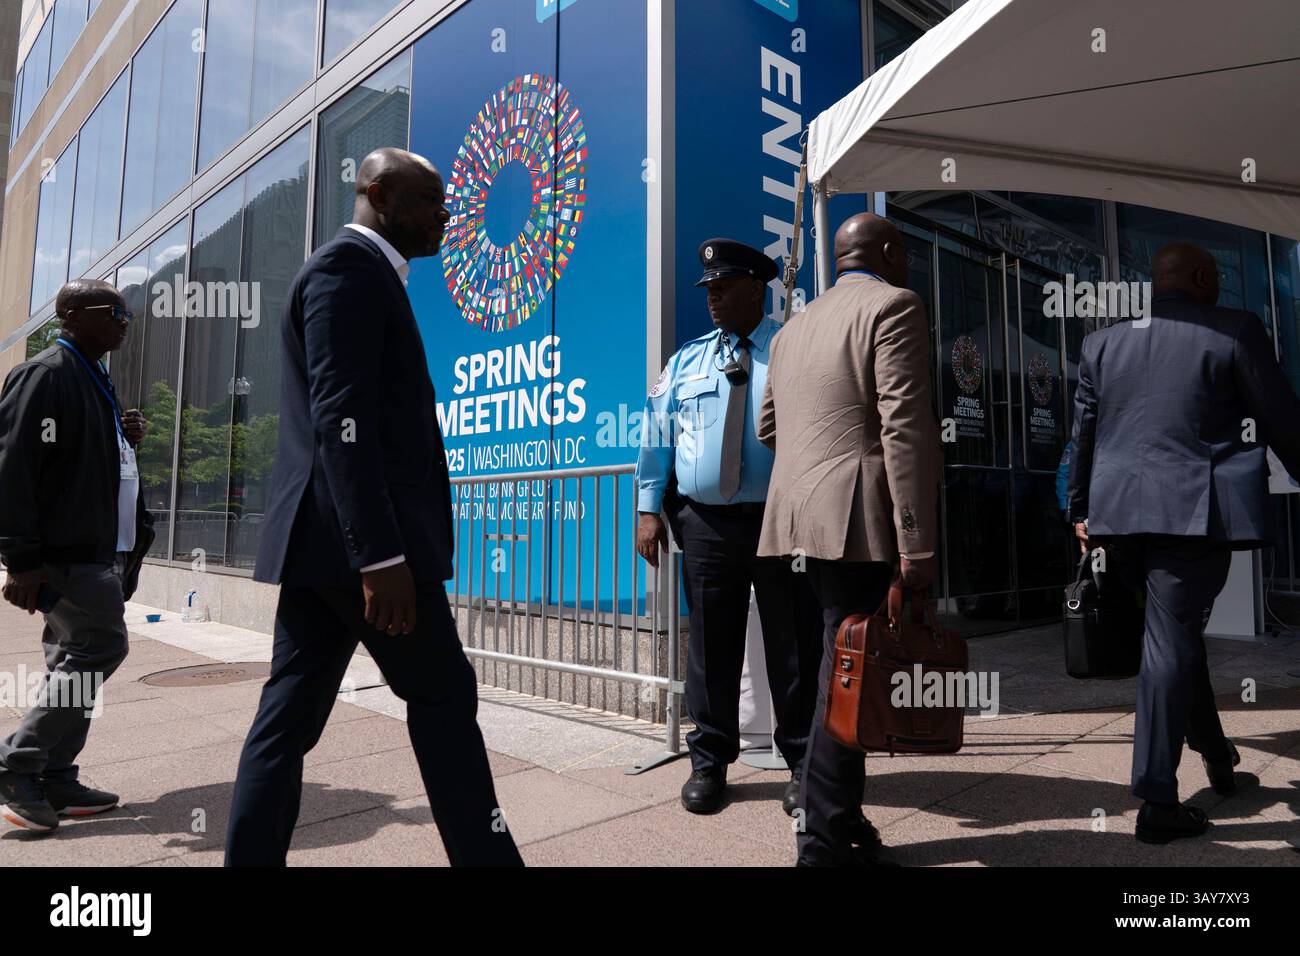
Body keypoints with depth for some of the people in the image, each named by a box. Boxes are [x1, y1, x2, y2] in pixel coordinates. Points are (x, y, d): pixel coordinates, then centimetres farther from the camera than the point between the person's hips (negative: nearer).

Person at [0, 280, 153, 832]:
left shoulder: (95, 380, 18)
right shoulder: (44, 375, -12)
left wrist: (125, 439, 6)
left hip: (97, 552, 10)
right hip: (65, 556, -10)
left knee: (76, 661, 11)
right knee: (100, 647, -9)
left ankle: (55, 782, 20)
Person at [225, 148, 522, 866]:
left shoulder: (359, 273, 23)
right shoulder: (350, 267, -8)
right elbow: (341, 416, -19)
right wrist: (382, 556, -24)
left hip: (323, 541, 9)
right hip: (356, 540, -9)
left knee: (290, 715, 9)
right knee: (444, 696, 2)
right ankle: (484, 856, 15)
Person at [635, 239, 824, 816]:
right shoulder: (686, 362, 13)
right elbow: (657, 438, 10)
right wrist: (650, 509, 1)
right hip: (706, 523, 3)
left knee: (793, 646, 6)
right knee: (711, 645, 10)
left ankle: (802, 763, 23)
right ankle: (709, 762, 25)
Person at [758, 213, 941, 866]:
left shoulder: (796, 325, 21)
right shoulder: (894, 305, -3)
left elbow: (766, 428, 22)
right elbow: (904, 427, -14)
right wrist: (917, 543, -17)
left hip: (804, 515, 8)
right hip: (859, 518, -8)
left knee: (838, 666, 15)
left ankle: (840, 819, 25)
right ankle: (826, 843, 4)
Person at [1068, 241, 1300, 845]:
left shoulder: (1101, 343, 11)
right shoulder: (1234, 331, 0)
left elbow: (1081, 435, 13)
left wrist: (1080, 512, 20)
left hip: (1120, 513, 5)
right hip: (1195, 513, -4)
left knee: (1177, 631, 23)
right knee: (1172, 642, -3)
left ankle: (1213, 752, 37)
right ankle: (1157, 803, 2)